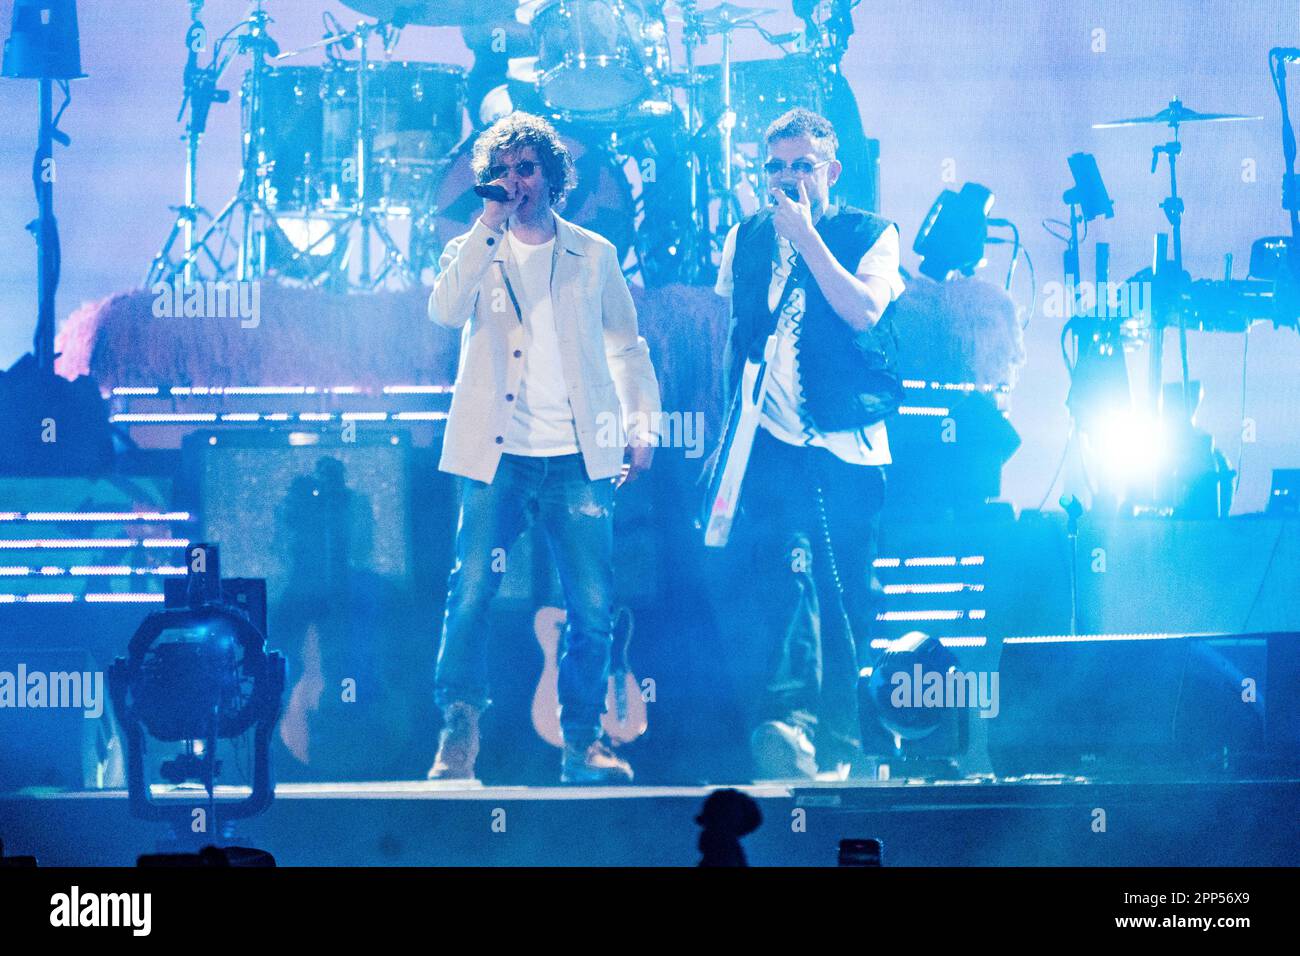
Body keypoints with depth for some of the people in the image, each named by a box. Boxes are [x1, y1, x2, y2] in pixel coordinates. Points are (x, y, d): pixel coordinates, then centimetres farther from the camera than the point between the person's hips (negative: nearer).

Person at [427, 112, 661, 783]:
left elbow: (626, 345, 18)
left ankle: (582, 742, 10)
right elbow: (445, 311, -12)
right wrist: (490, 225, -13)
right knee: (469, 596, -10)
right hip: (497, 455, -1)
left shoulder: (593, 255, 12)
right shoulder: (475, 250, 9)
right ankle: (457, 740, -2)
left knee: (593, 607, -2)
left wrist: (641, 425, 6)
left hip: (577, 458, 1)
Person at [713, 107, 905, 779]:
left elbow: (863, 312, -12)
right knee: (786, 567, -21)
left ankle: (835, 746, 12)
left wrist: (806, 236, -11)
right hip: (773, 442, 1)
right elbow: (729, 339, 20)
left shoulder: (872, 235, 5)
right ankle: (788, 719, -30)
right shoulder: (745, 241, 14)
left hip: (850, 446, -1)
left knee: (845, 597, 2)